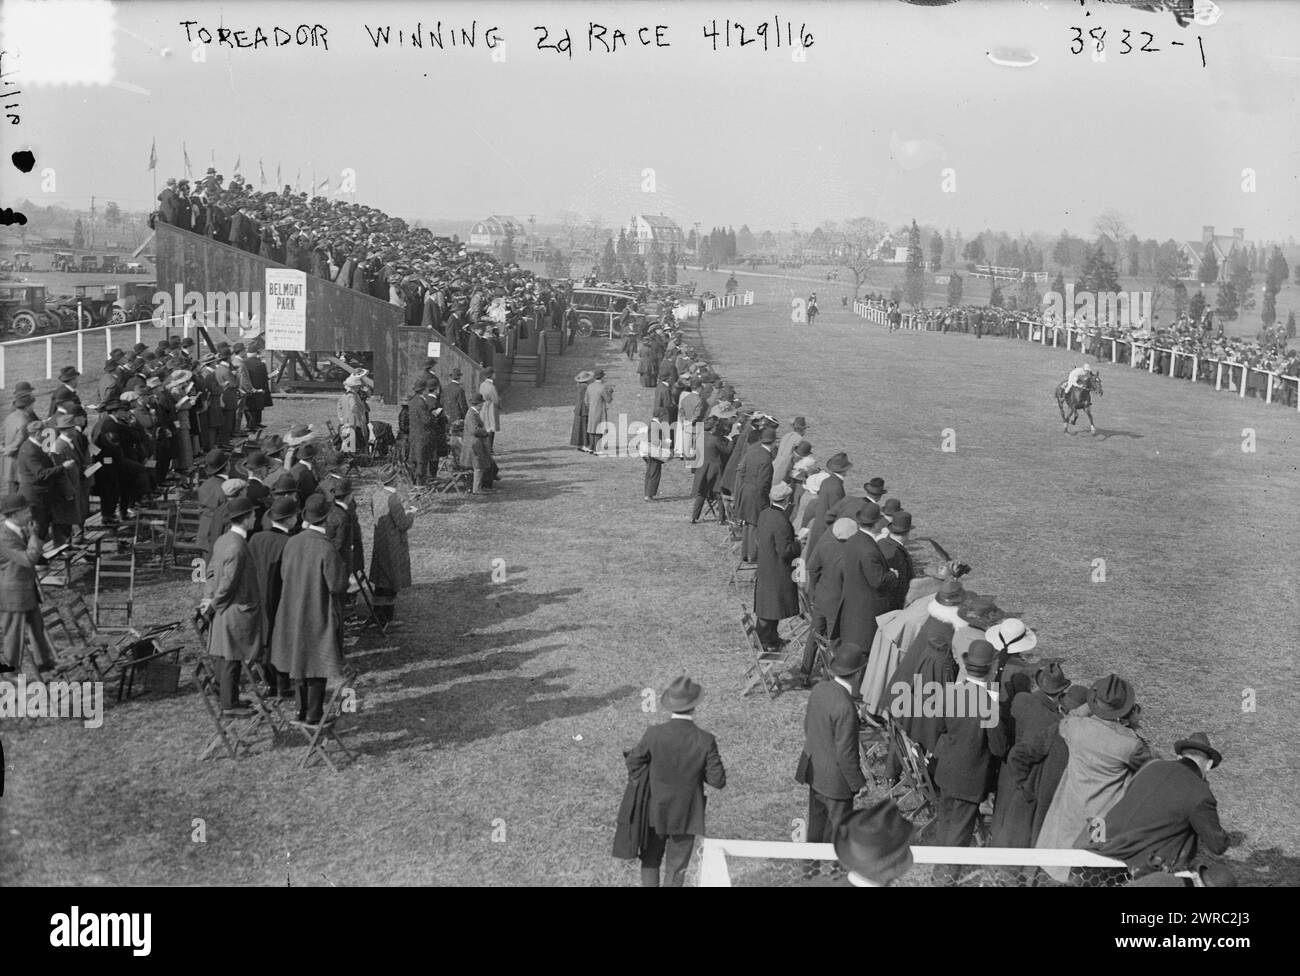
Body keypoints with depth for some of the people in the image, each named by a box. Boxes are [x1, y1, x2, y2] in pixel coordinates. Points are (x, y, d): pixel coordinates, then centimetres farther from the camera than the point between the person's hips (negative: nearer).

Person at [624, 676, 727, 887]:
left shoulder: (654, 734, -18)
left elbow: (633, 764, -7)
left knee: (651, 860, 22)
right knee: (676, 869, 16)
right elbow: (718, 781, -14)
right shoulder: (705, 741, -20)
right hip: (686, 815, -1)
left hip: (654, 811, 1)